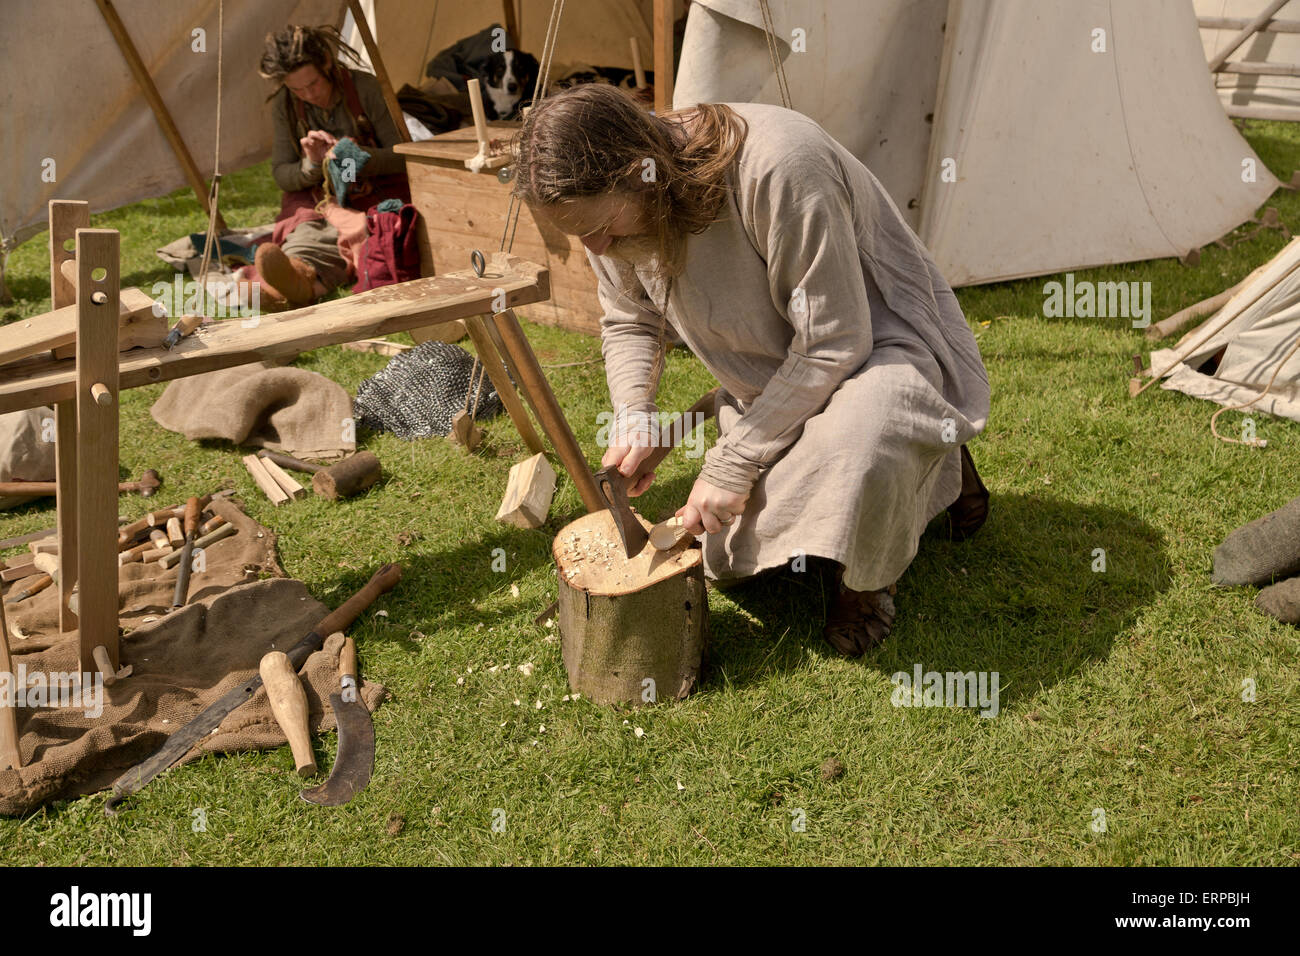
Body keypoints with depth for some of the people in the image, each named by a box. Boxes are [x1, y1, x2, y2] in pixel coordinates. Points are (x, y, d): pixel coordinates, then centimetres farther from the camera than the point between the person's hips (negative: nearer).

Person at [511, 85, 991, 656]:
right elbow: (628, 322, 5)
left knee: (859, 449, -42)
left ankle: (866, 582, -5)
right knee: (732, 555, 9)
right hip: (775, 371, 7)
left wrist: (733, 462, -26)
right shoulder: (608, 201, -13)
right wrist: (634, 420, -15)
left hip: (874, 336, -7)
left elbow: (834, 341, -31)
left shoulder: (776, 169, -36)